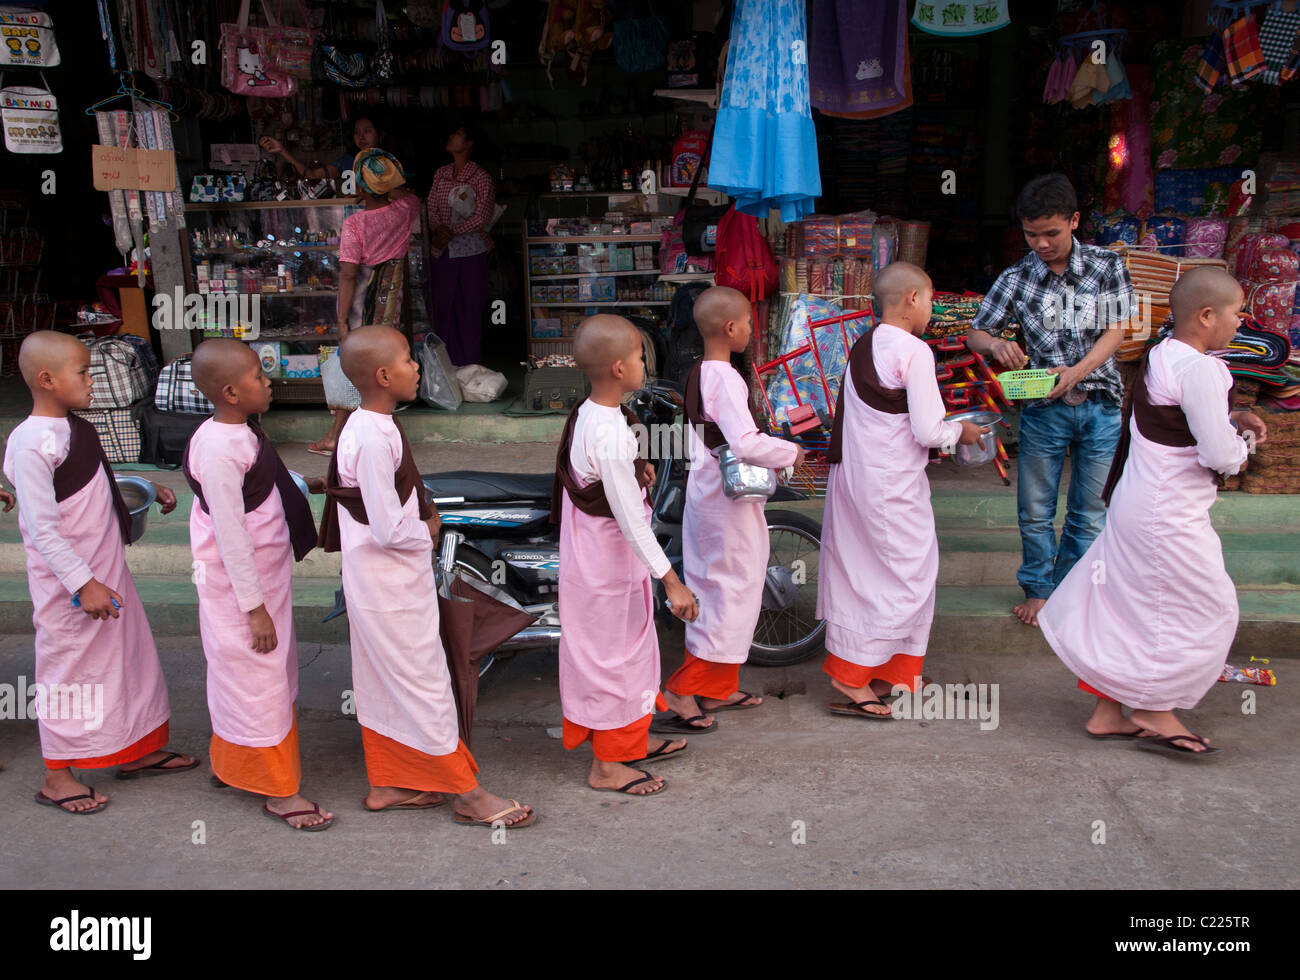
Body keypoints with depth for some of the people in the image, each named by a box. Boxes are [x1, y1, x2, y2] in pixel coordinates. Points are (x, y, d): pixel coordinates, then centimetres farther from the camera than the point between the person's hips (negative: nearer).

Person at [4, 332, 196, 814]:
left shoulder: (75, 428, 7)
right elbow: (43, 529, -24)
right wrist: (83, 583, -24)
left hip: (106, 570, 9)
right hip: (68, 583, -9)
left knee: (128, 653, 17)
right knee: (69, 666, 4)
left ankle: (134, 750, 34)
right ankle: (57, 774, 22)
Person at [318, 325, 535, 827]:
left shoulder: (367, 427, 6)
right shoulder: (373, 440, -25)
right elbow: (389, 530, -26)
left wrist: (422, 519, 6)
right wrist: (428, 532, -9)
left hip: (384, 579, 10)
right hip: (390, 585, -10)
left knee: (386, 683, 18)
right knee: (422, 683, 1)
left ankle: (387, 784, 32)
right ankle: (468, 794, 12)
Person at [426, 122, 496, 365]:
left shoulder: (480, 177, -5)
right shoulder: (441, 174, 11)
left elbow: (483, 217, -11)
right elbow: (432, 208, 9)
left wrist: (453, 231, -16)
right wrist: (438, 230, -11)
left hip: (471, 249, -4)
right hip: (443, 250, 4)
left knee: (471, 304, 1)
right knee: (443, 303, 6)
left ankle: (470, 361, 10)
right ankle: (446, 359, 16)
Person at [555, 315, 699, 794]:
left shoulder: (585, 414, 1)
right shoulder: (610, 433, -28)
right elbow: (630, 518, -28)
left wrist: (632, 470, 2)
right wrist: (671, 580, -25)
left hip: (594, 554, 9)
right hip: (610, 563, -9)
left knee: (630, 647, 22)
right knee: (614, 652, 6)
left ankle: (631, 739, 40)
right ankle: (606, 764, 22)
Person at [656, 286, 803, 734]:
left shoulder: (696, 374, 8)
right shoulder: (726, 379, -21)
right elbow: (745, 443, -30)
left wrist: (770, 456, 14)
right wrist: (790, 452, -14)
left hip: (705, 492, 10)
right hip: (731, 501, -10)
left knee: (711, 591, 17)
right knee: (733, 594, 0)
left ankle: (716, 688, 29)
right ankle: (681, 692, 1)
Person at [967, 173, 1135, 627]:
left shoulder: (1106, 265, -2)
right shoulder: (1016, 278, -2)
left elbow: (1114, 331, -4)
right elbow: (975, 334, 3)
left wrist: (1078, 371, -21)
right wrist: (997, 345, -21)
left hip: (1100, 406, 0)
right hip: (1043, 408, 0)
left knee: (1089, 512, 9)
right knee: (1035, 510, 8)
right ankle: (1039, 589, 27)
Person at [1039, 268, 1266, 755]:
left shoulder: (1159, 355, 8)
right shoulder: (1199, 369, -21)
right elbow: (1217, 453, -22)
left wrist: (1229, 418, 11)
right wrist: (1239, 450, -1)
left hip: (1136, 501, 10)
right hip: (1169, 515, -10)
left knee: (1132, 604, 16)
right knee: (1205, 609, 5)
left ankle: (1106, 711, 25)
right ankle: (1154, 711, 16)